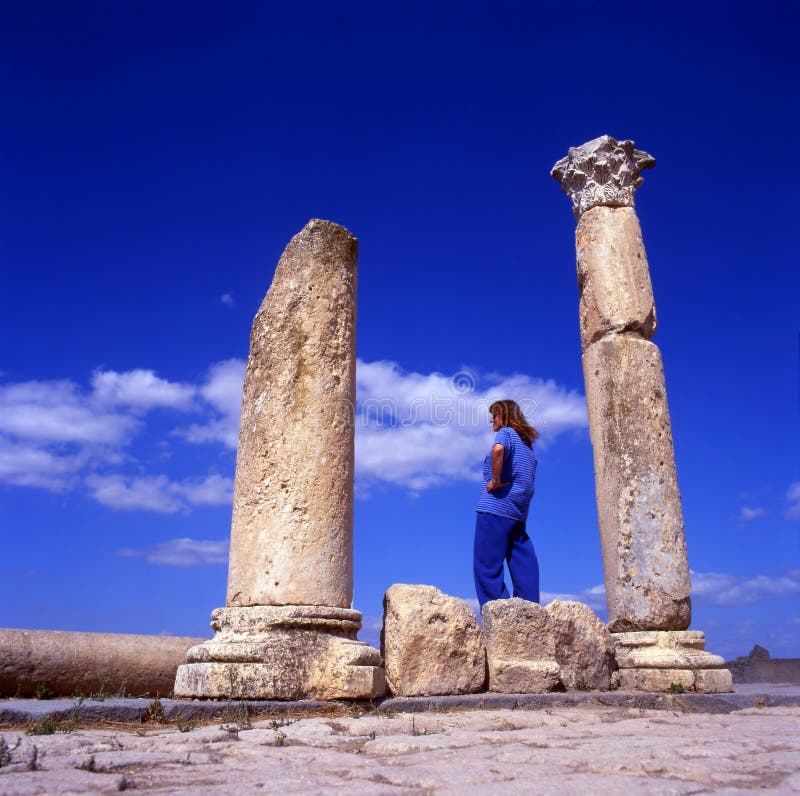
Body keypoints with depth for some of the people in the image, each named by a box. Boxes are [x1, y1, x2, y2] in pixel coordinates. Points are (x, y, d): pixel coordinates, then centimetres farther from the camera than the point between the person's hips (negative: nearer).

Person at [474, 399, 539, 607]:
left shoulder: (506, 432, -1)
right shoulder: (527, 442, 23)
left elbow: (498, 449, -26)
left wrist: (495, 480, -18)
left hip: (496, 507, -8)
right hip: (519, 513, 8)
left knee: (487, 567, -6)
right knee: (524, 568, 7)